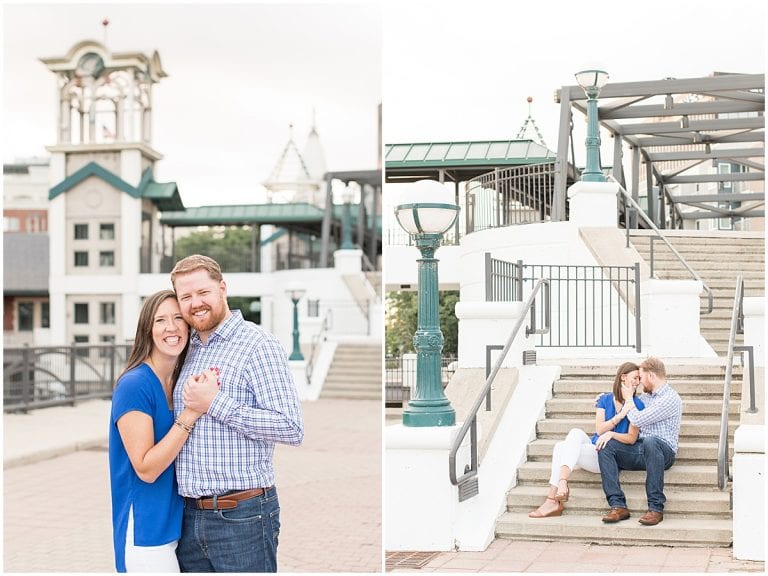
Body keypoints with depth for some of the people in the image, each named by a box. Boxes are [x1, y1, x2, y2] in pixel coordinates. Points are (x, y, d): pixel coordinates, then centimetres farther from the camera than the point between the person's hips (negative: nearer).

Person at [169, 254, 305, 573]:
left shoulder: (257, 345, -9)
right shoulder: (187, 349, 13)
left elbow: (292, 429, -18)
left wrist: (215, 404, -19)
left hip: (242, 515, -7)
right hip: (190, 515, 7)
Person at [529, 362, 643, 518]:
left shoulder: (637, 405, 1)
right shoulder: (605, 399, 11)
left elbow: (632, 438, -5)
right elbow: (599, 429, -3)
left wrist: (611, 434, -23)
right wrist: (620, 415, -15)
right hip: (594, 449, 4)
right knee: (577, 433, -26)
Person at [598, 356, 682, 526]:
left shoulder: (670, 398, -6)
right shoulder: (646, 396, 22)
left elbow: (637, 420, -14)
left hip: (663, 451, -7)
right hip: (639, 449, 7)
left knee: (650, 442, -41)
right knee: (605, 446, -17)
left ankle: (656, 507, -37)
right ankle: (618, 506, -28)